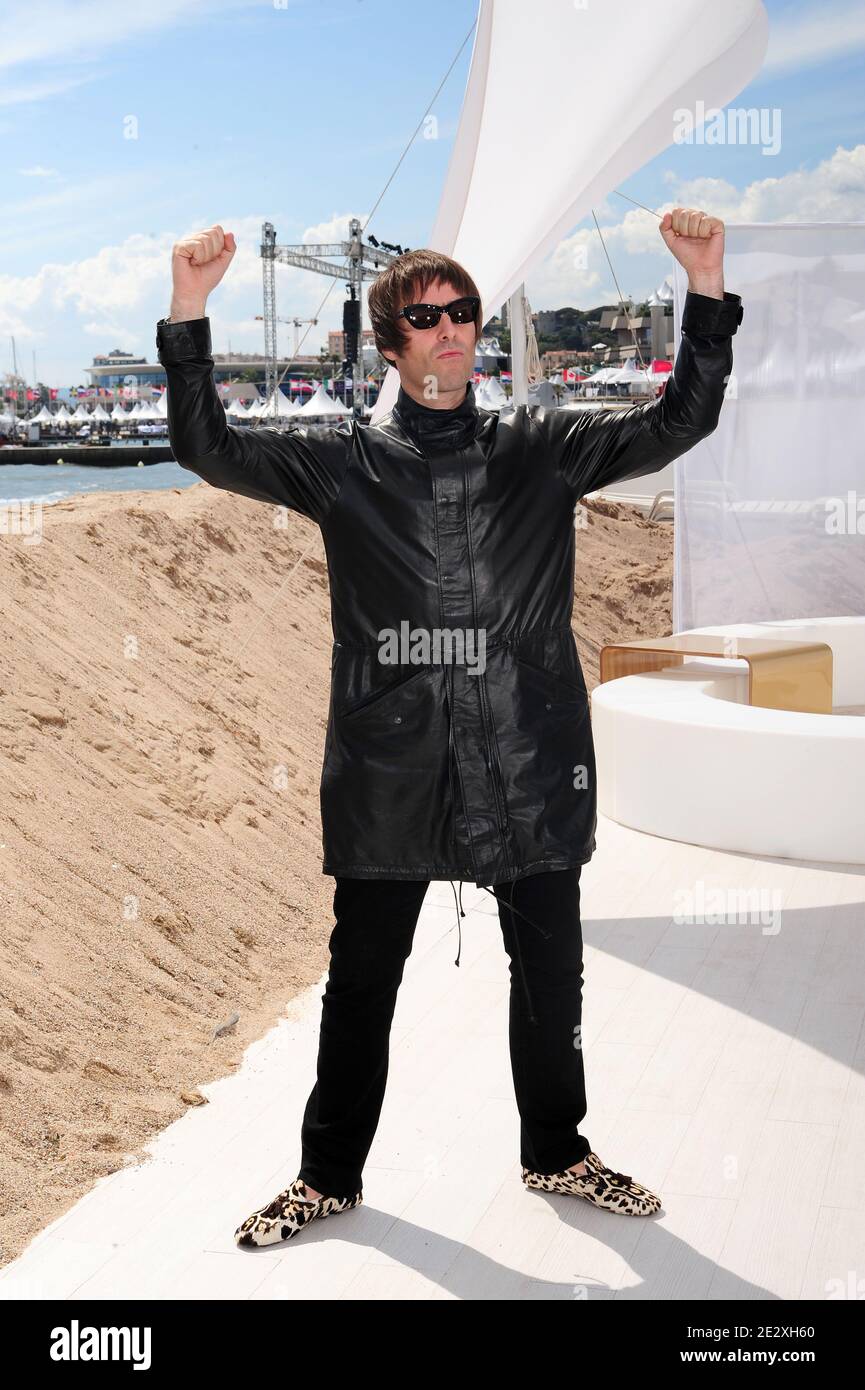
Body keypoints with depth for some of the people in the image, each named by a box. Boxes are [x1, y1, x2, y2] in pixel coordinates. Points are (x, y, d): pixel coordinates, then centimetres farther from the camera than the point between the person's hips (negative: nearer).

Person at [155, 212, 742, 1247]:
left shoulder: (542, 449, 7)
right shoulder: (346, 462, 4)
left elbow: (676, 423, 1)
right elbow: (211, 450, -3)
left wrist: (706, 290, -12)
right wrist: (189, 314, -15)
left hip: (527, 763, 2)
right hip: (390, 765, -1)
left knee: (550, 973, 13)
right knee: (361, 978, 10)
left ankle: (555, 1153, 36)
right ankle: (330, 1174, 28)